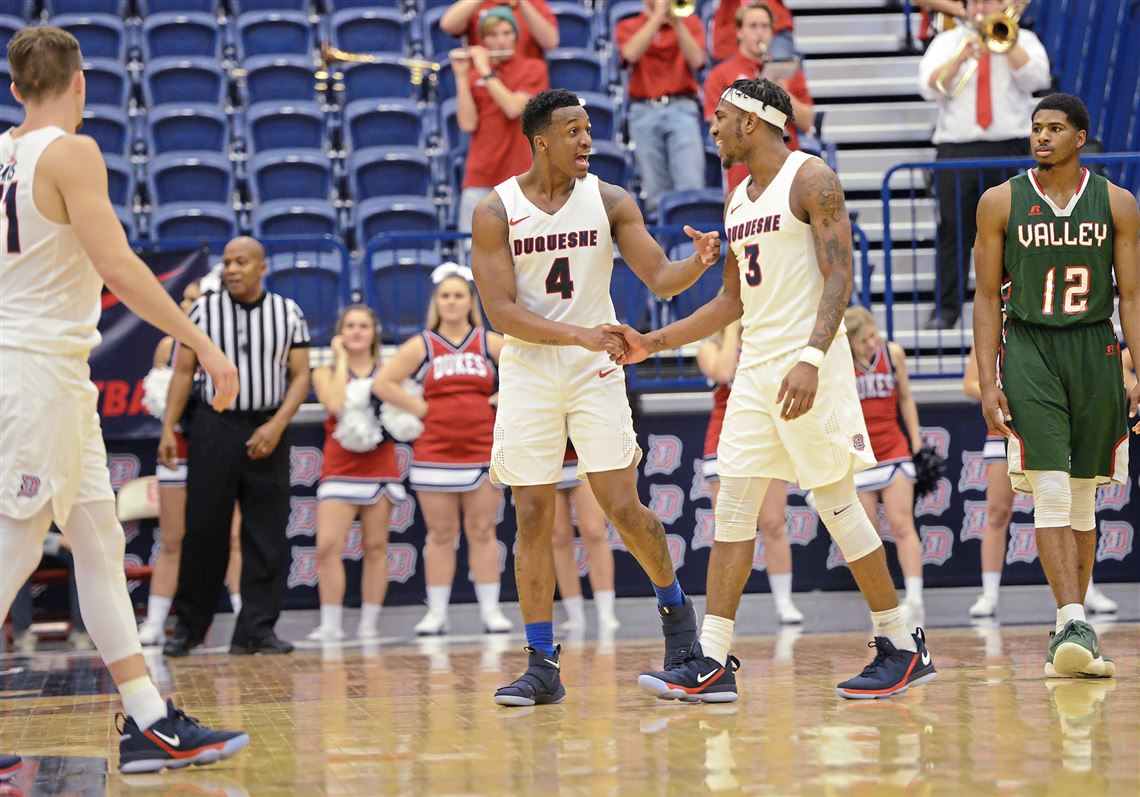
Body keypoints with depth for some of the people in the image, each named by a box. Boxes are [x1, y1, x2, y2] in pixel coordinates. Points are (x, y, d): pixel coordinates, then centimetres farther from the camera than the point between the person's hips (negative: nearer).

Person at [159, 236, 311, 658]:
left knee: (267, 536, 0)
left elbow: (300, 376, 3)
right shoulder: (203, 310, 3)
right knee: (203, 529, 0)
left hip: (266, 432, 1)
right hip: (214, 427, -1)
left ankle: (256, 630, 4)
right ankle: (189, 625, 11)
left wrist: (276, 426, -10)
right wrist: (168, 428, -3)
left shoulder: (288, 313, 4)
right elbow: (183, 371, 5)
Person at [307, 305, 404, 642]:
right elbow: (336, 404, -14)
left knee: (375, 547, 2)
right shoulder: (326, 372, 6)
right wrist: (342, 359, -5)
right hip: (339, 469, -2)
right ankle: (330, 624, -9)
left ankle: (369, 623, 8)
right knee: (328, 546, -13)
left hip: (380, 468, 2)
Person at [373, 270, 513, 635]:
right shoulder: (421, 345, 6)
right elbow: (383, 382, -1)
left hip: (484, 451, 0)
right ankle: (437, 612, 4)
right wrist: (419, 408, -6)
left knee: (482, 532, 1)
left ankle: (490, 609, 4)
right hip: (434, 452, 0)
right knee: (441, 534, 2)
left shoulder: (489, 343, 8)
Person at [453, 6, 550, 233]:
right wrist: (461, 76, -7)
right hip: (481, 176, 2)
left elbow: (514, 108, -13)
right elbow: (468, 124, -3)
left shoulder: (534, 68, 3)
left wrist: (486, 72, -11)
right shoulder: (473, 73, 10)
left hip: (520, 173, -2)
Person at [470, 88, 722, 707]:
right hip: (527, 372, 0)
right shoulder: (495, 213, -5)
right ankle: (542, 667, 5)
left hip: (595, 373, 0)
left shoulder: (610, 202, 0)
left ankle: (674, 604, 23)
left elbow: (659, 279, -2)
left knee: (623, 508, -5)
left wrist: (697, 264, -24)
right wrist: (578, 334, -21)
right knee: (533, 517, -1)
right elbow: (501, 312, -10)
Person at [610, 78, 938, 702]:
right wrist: (654, 343, 18)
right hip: (755, 367, 8)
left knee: (836, 502, -4)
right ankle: (711, 663, 1)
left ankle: (902, 648, 6)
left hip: (807, 365, -8)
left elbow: (840, 276, -15)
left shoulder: (810, 179, -7)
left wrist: (811, 358, -27)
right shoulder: (738, 199, 17)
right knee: (732, 507, 2)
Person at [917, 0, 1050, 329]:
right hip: (957, 147, 0)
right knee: (954, 230, -2)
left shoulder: (1023, 41, 10)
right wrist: (960, 58, -16)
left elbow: (1036, 78, -8)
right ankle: (945, 309, 2)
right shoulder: (947, 41, 12)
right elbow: (930, 87, -2)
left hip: (1010, 150, 0)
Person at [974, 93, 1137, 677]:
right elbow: (988, 297, 2)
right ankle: (1074, 627, -20)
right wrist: (988, 383, -5)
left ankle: (1070, 627, 17)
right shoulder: (1000, 203, 2)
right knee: (1050, 495, -14)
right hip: (1029, 350, -2)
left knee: (1082, 498, 8)